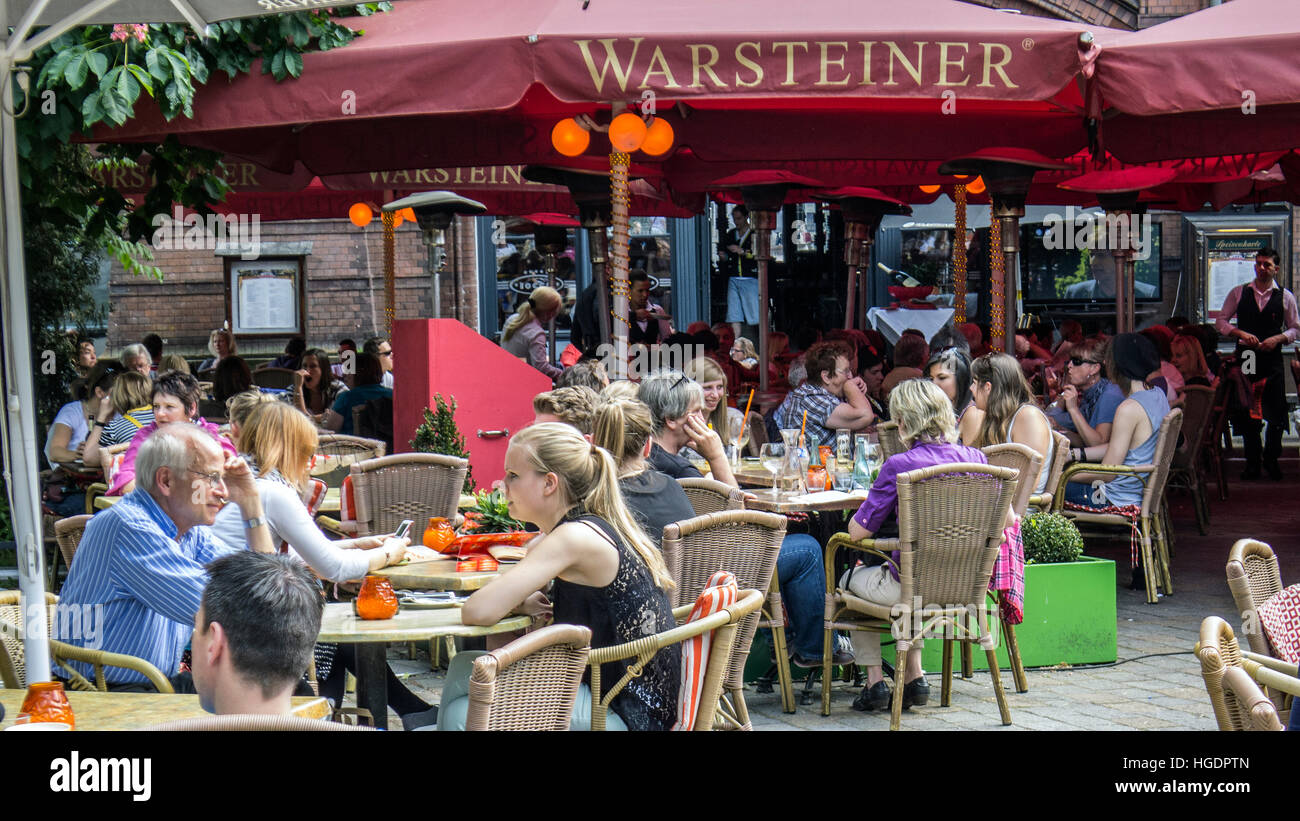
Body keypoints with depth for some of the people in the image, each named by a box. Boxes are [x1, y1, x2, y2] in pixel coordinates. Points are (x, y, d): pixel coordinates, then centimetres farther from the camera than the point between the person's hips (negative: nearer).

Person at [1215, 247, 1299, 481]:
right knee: (1246, 413, 4)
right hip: (1245, 357, 1)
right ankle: (1252, 463, 15)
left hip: (1272, 359, -1)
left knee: (1276, 413, -2)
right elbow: (1220, 321, 6)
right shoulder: (1238, 293, 5)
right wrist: (1240, 333, -11)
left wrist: (1278, 338, -11)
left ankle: (1271, 460, 16)